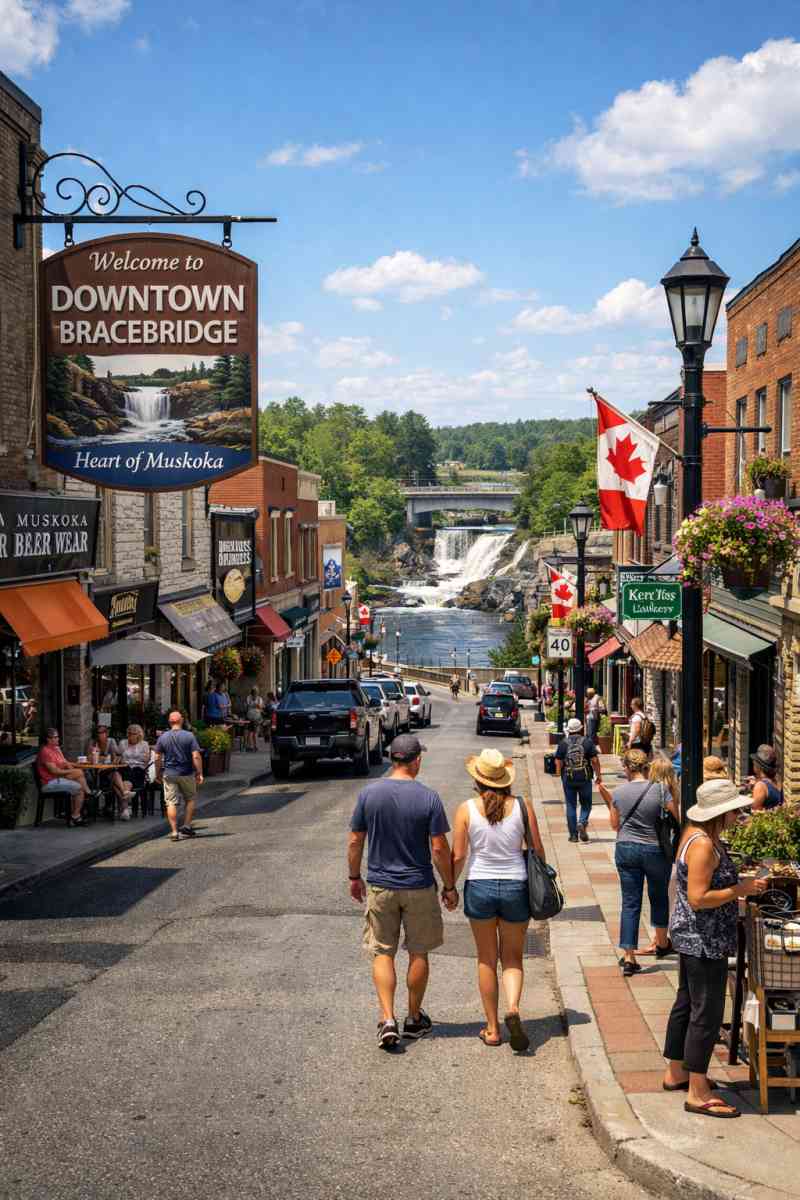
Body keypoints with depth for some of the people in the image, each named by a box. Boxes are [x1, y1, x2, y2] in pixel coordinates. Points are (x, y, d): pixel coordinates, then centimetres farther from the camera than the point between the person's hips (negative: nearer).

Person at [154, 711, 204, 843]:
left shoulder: (163, 737, 0)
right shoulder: (189, 736, -6)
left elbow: (157, 758, 2)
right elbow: (196, 756, -12)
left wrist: (158, 774, 13)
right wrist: (199, 773, -6)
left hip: (169, 774, 1)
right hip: (187, 773, -1)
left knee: (171, 803, 2)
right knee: (190, 800, 17)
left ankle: (174, 832, -2)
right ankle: (187, 827, 13)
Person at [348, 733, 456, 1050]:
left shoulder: (369, 793, -6)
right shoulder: (428, 798, -12)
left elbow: (354, 842, -1)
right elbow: (439, 849, -10)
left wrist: (354, 877, 14)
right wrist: (449, 887, 1)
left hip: (380, 885, 1)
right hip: (418, 887, -1)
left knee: (382, 954, 9)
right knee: (418, 954, 14)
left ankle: (387, 1020, -4)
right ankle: (414, 1019, 25)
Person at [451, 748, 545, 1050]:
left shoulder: (466, 809, -8)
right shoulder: (521, 806, -5)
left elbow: (458, 856, -8)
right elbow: (538, 850, -1)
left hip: (479, 887, 0)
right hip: (516, 886, 1)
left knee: (486, 960, 14)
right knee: (512, 958, 14)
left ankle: (492, 1029, 17)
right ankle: (513, 1008, -13)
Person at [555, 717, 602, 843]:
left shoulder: (563, 743, -1)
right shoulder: (588, 742, -2)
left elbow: (558, 762, -2)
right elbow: (595, 760, -5)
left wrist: (559, 774, 12)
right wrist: (598, 775, 5)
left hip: (568, 778, 1)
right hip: (585, 777, -1)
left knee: (571, 806, 8)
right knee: (586, 804, 13)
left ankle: (573, 835, 8)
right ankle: (582, 823, -14)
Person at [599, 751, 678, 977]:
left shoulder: (618, 793, -5)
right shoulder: (660, 789, -12)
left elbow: (615, 825, 6)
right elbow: (678, 817, -9)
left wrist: (607, 799, 15)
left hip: (626, 849, 1)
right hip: (655, 850, -1)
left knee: (630, 903, 4)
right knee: (659, 897, 21)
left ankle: (628, 957, -2)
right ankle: (662, 943, 39)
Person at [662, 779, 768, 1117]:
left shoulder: (697, 835, 8)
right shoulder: (704, 845, -24)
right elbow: (698, 898, -27)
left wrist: (740, 882, 12)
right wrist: (741, 890, -20)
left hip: (691, 937, 11)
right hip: (704, 940, -11)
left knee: (686, 1003, 20)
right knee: (707, 1013, -4)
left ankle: (676, 1073, 33)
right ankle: (698, 1094, 3)